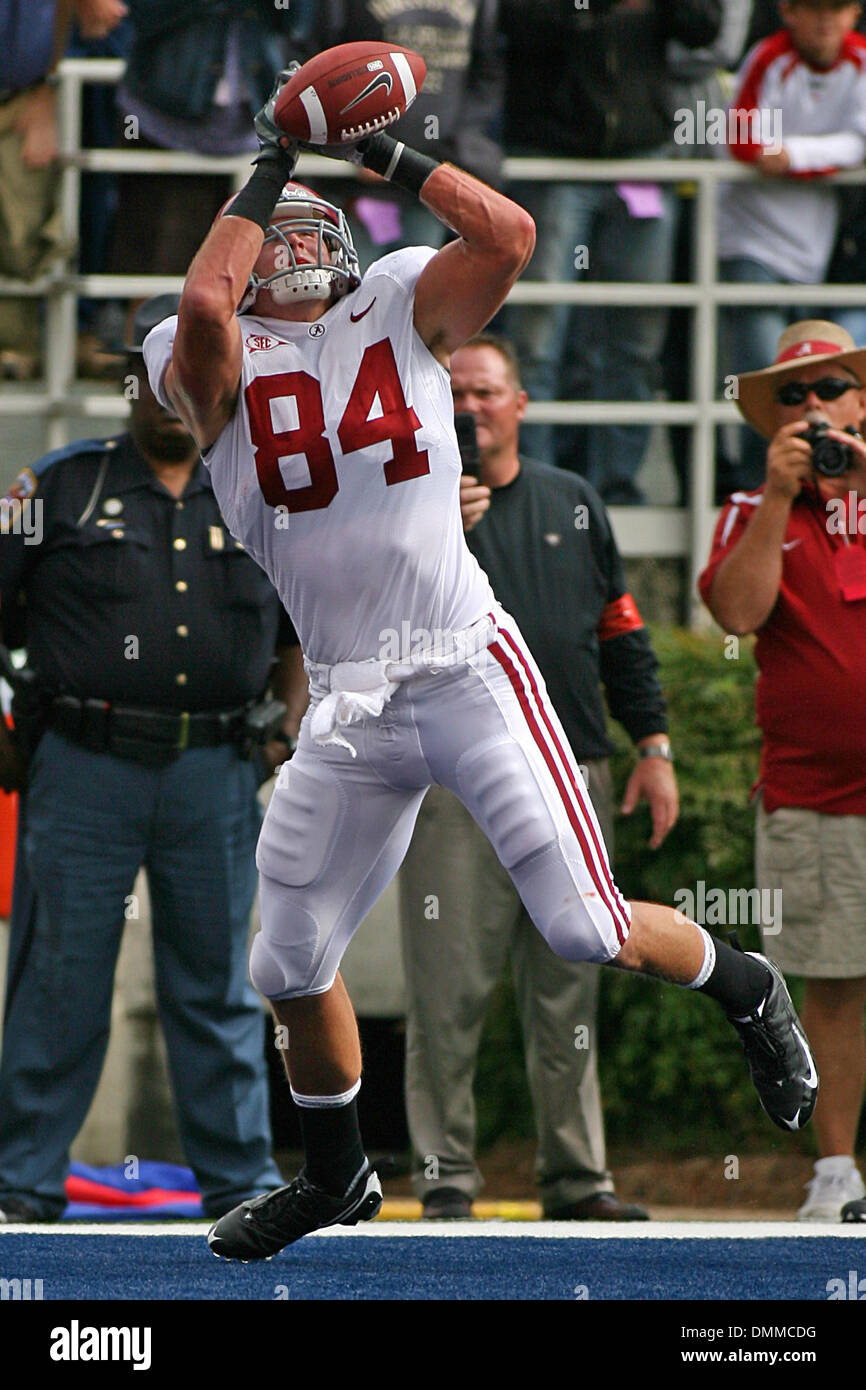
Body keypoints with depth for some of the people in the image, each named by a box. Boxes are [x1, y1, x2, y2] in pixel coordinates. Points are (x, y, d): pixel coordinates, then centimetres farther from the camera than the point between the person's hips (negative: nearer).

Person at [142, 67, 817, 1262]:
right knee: (292, 968, 9)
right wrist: (265, 171, -8)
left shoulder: (403, 309, 6)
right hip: (347, 713, 2)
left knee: (588, 932, -8)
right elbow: (204, 302, -20)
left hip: (469, 674, -2)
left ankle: (745, 991, 22)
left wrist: (391, 154, -4)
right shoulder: (209, 361, 4)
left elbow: (508, 234, -11)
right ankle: (337, 1178, 33)